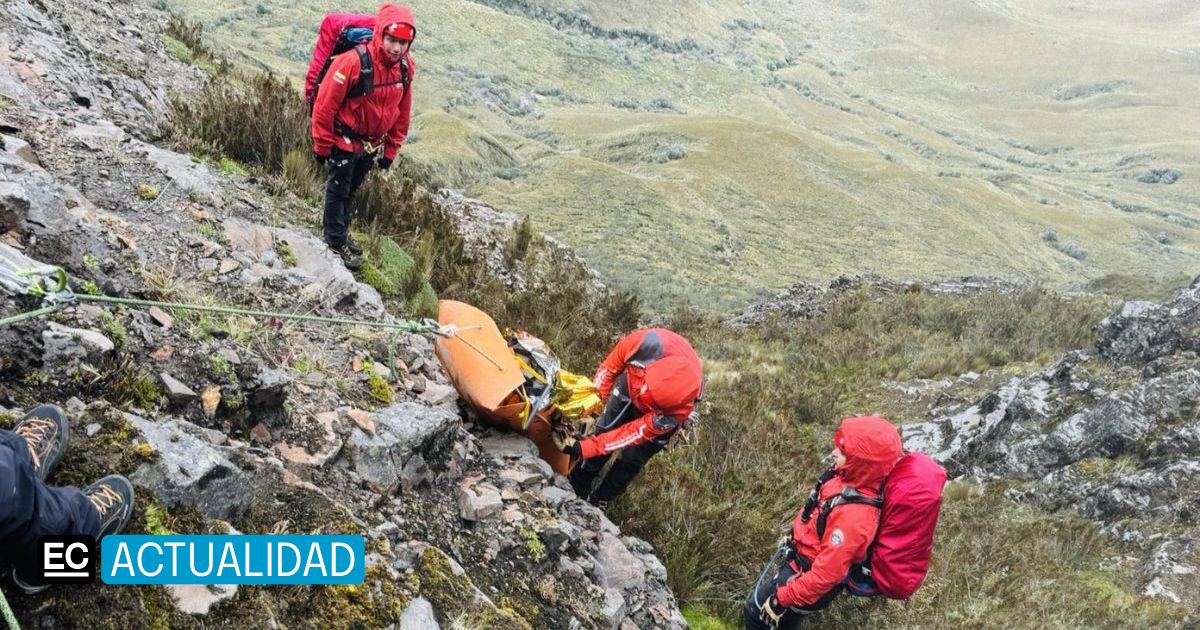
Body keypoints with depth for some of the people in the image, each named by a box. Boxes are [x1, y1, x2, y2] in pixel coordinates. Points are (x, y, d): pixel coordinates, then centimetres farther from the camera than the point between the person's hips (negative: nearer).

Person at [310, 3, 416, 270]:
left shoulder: (405, 67, -10)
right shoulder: (352, 62, -29)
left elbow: (401, 113, 3)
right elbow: (325, 105, -20)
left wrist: (390, 150, 8)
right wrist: (322, 146, -13)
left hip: (371, 145, 6)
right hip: (344, 141, -6)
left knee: (351, 189, 23)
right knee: (339, 190, 10)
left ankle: (341, 232, 42)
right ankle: (335, 242, 25)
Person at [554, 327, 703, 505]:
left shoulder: (680, 409, -45)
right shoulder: (645, 343, -44)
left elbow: (633, 435, -35)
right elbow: (608, 369, -20)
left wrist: (582, 449, -38)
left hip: (666, 410, -2)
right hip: (631, 384, 2)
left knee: (630, 461, 2)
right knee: (604, 430, 1)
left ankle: (595, 503, 26)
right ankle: (577, 489, 23)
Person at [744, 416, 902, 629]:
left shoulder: (853, 515, -40)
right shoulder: (852, 479, -14)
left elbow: (826, 574, -32)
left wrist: (783, 598, -22)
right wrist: (793, 538, 22)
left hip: (808, 575, -8)